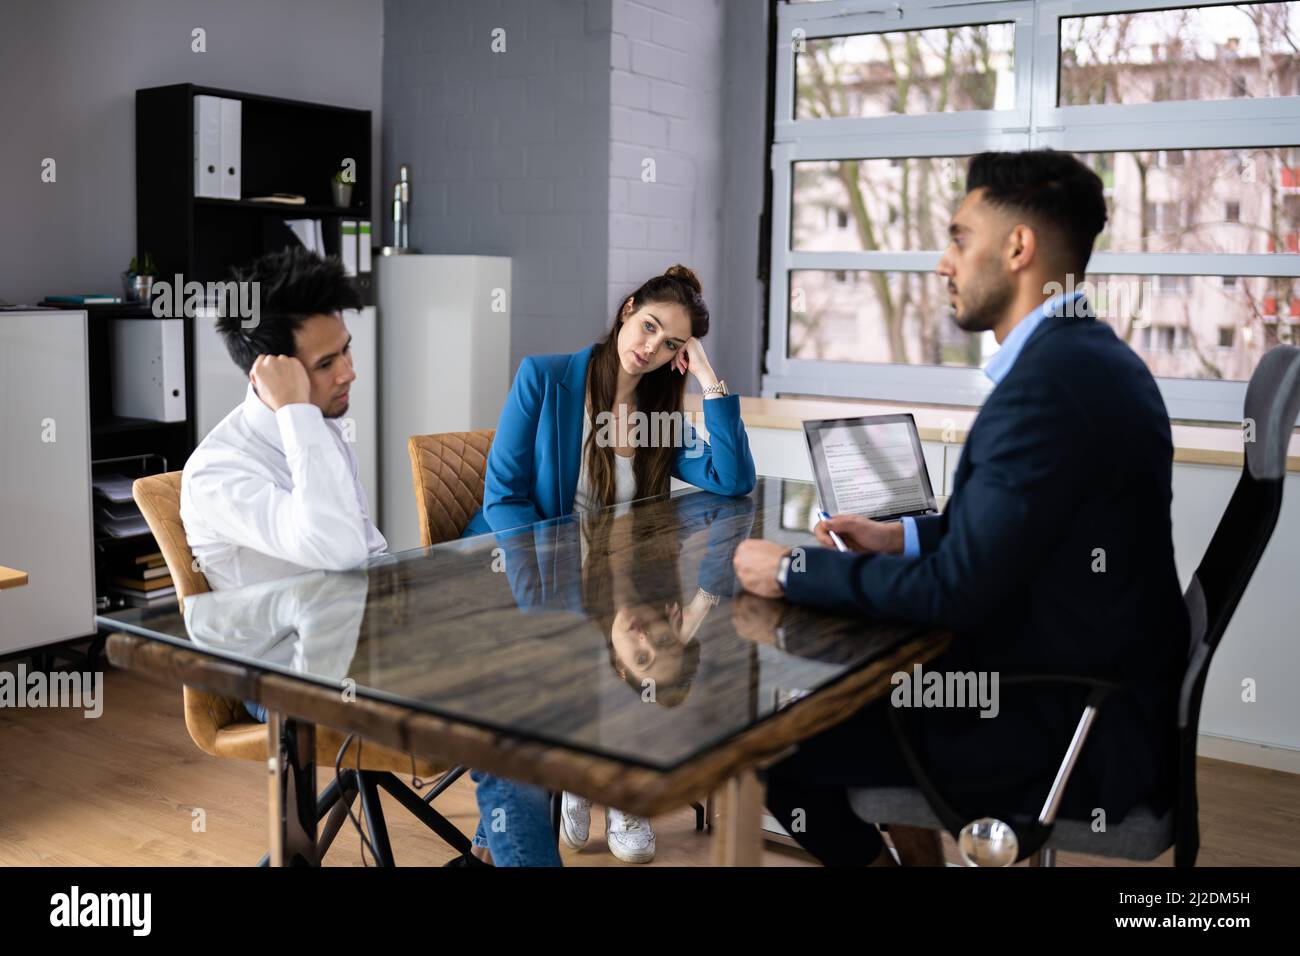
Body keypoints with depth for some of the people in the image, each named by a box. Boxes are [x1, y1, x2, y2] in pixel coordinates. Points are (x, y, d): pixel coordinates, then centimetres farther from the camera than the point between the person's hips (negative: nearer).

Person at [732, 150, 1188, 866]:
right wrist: (903, 535, 5)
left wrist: (793, 572, -14)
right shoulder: (1085, 355, 7)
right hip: (1090, 685, 9)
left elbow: (955, 591, -24)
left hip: (1075, 732, -9)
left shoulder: (1049, 383, -25)